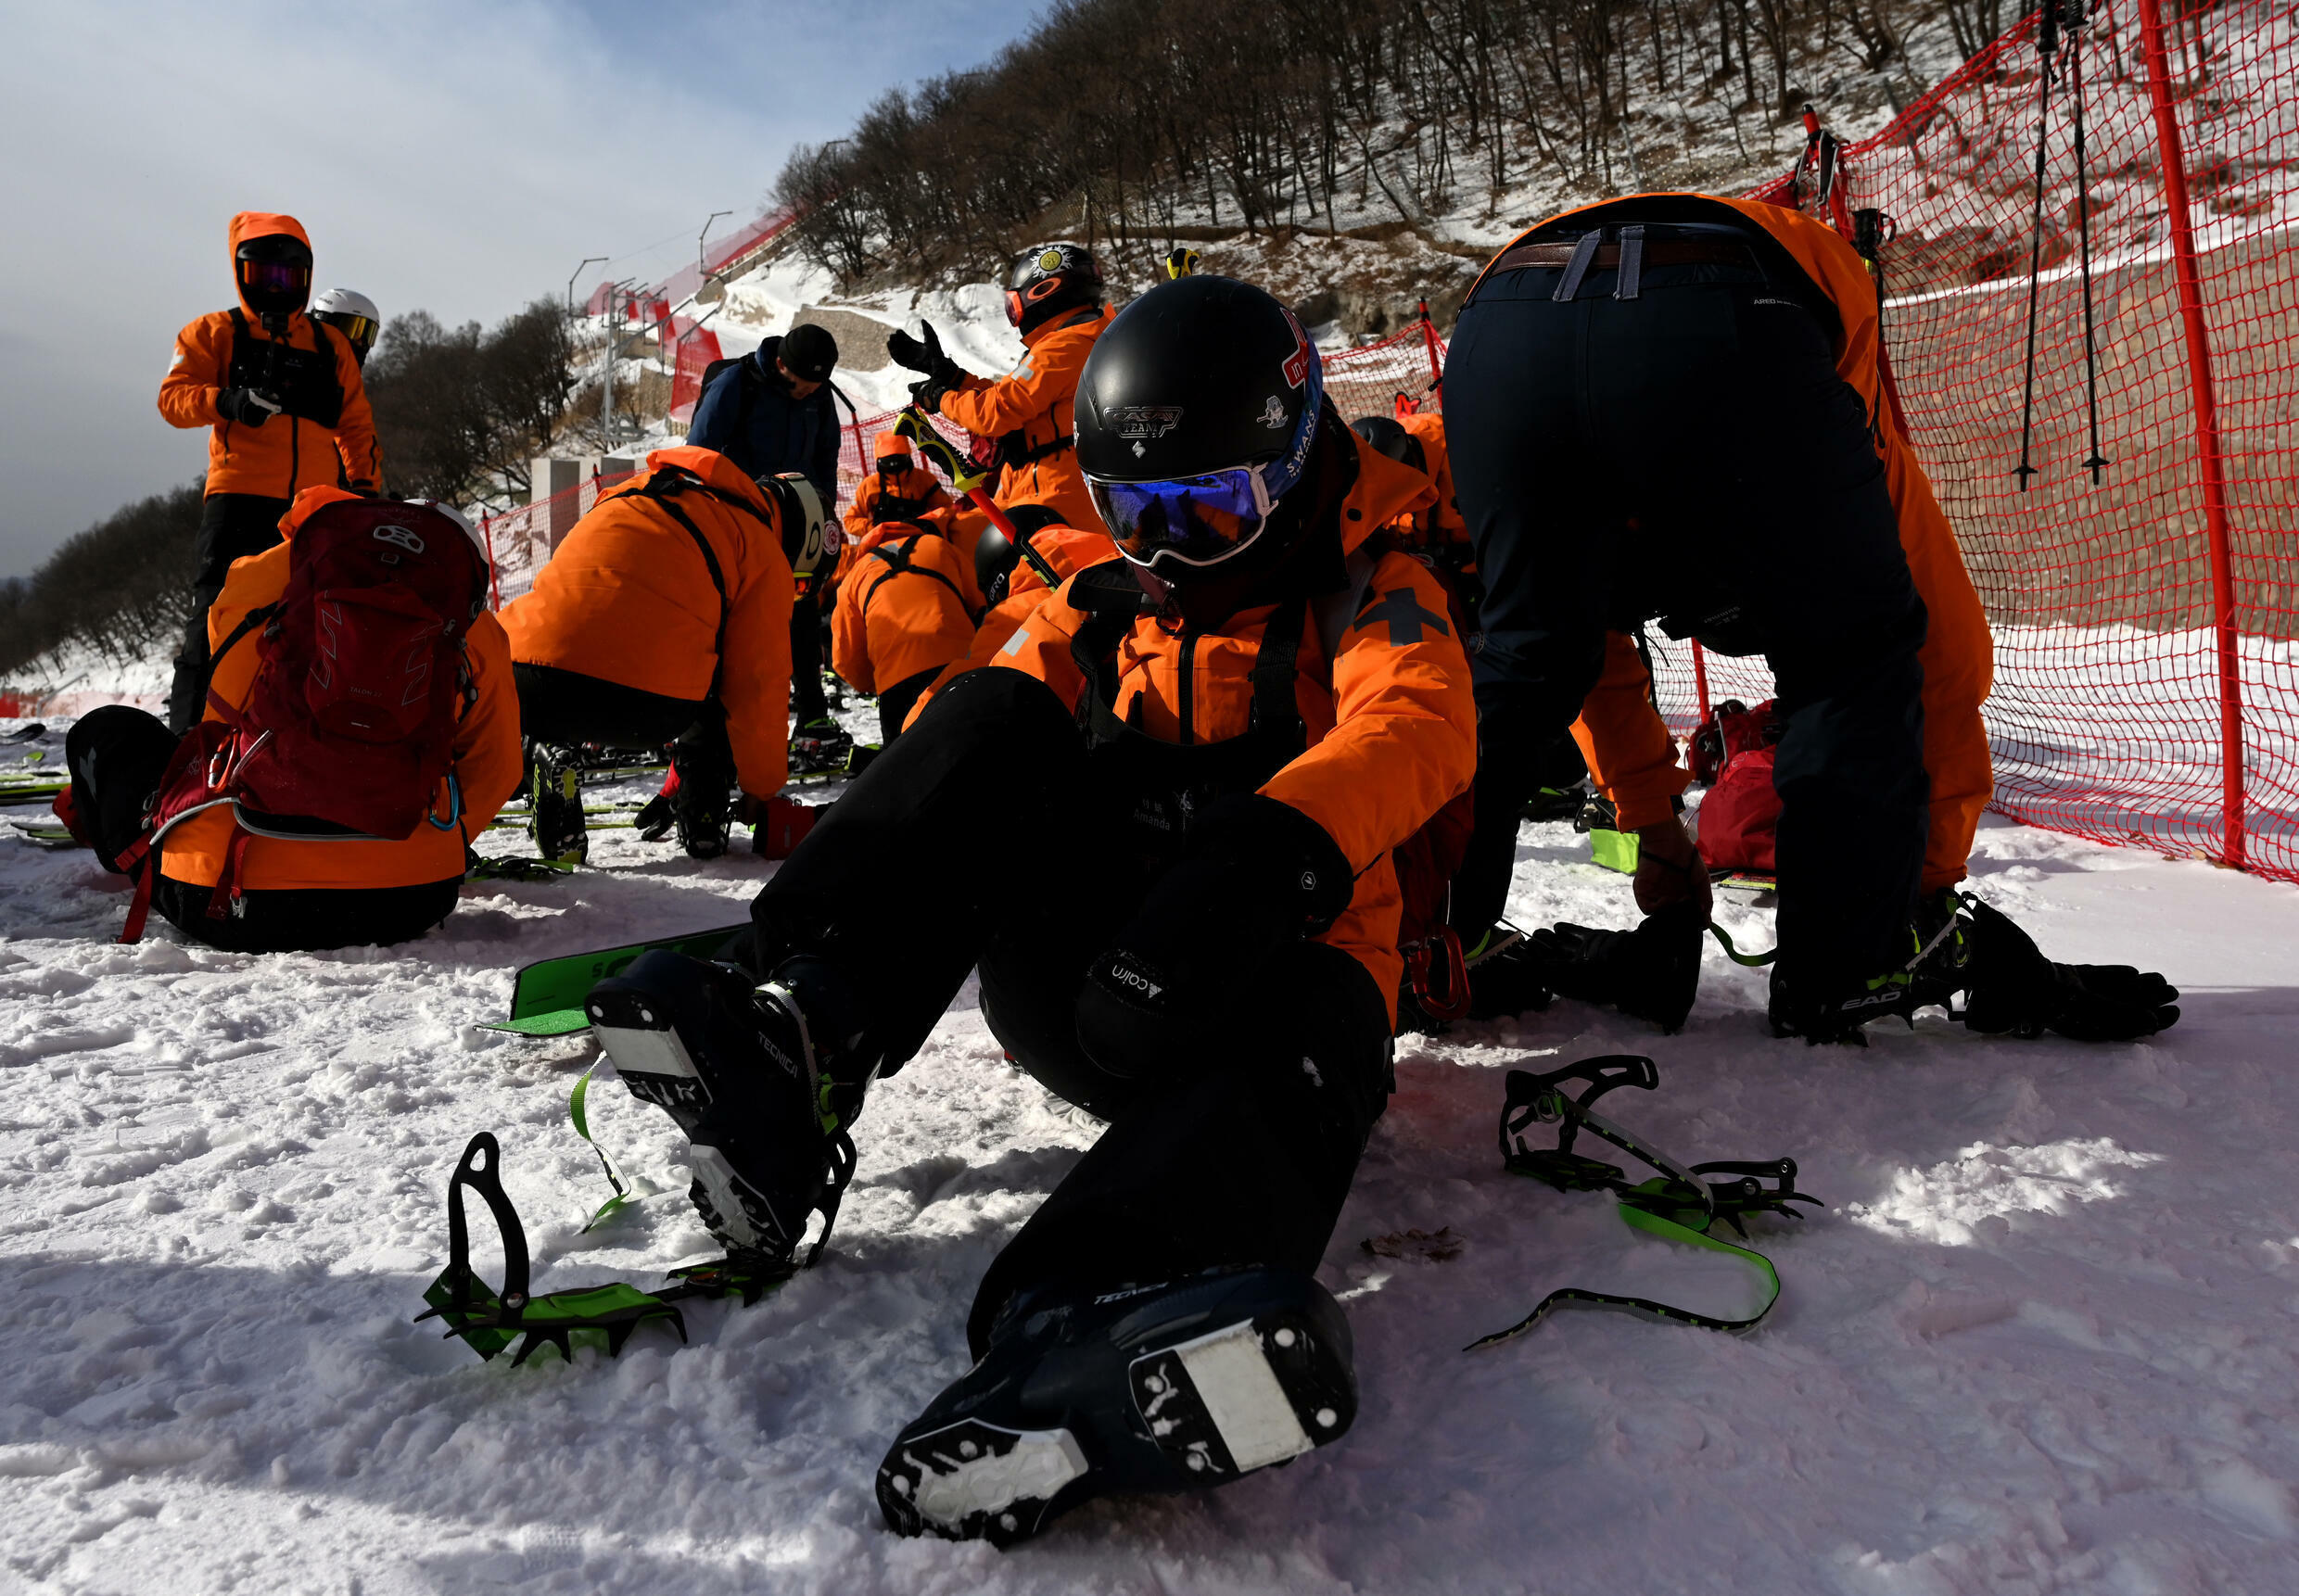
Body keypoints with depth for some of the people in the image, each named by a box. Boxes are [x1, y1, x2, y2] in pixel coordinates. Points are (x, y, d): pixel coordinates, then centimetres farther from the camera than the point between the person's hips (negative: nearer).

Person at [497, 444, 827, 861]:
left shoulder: (637, 492, 30)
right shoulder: (762, 549, 13)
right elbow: (759, 683, 13)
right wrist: (762, 787, 26)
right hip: (648, 711, -3)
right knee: (721, 684, 29)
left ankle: (551, 752, 14)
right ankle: (701, 819, 21)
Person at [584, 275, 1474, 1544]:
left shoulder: (1366, 594, 8)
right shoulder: (1098, 609, 21)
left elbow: (1418, 721, -15)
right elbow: (955, 743, 10)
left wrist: (1277, 848, -38)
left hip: (1267, 952, -3)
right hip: (1075, 983, 3)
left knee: (1295, 1050, -37)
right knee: (991, 719, -18)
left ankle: (1078, 1322, -66)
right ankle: (802, 1036, -34)